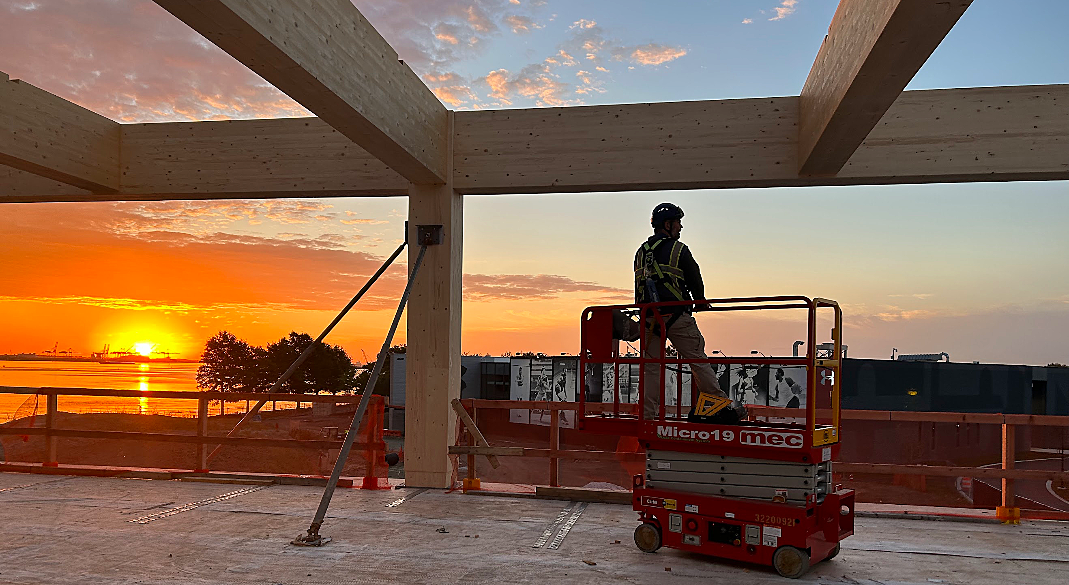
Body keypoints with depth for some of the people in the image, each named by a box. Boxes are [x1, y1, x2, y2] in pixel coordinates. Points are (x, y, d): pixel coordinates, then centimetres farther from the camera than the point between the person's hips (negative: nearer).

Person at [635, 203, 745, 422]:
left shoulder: (641, 252, 12)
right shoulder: (678, 249, -6)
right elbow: (695, 281, 0)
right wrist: (700, 301, 19)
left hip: (649, 319, 5)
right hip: (676, 317, -5)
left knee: (651, 367, 9)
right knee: (699, 361, 3)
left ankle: (647, 415, 7)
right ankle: (724, 407, 9)